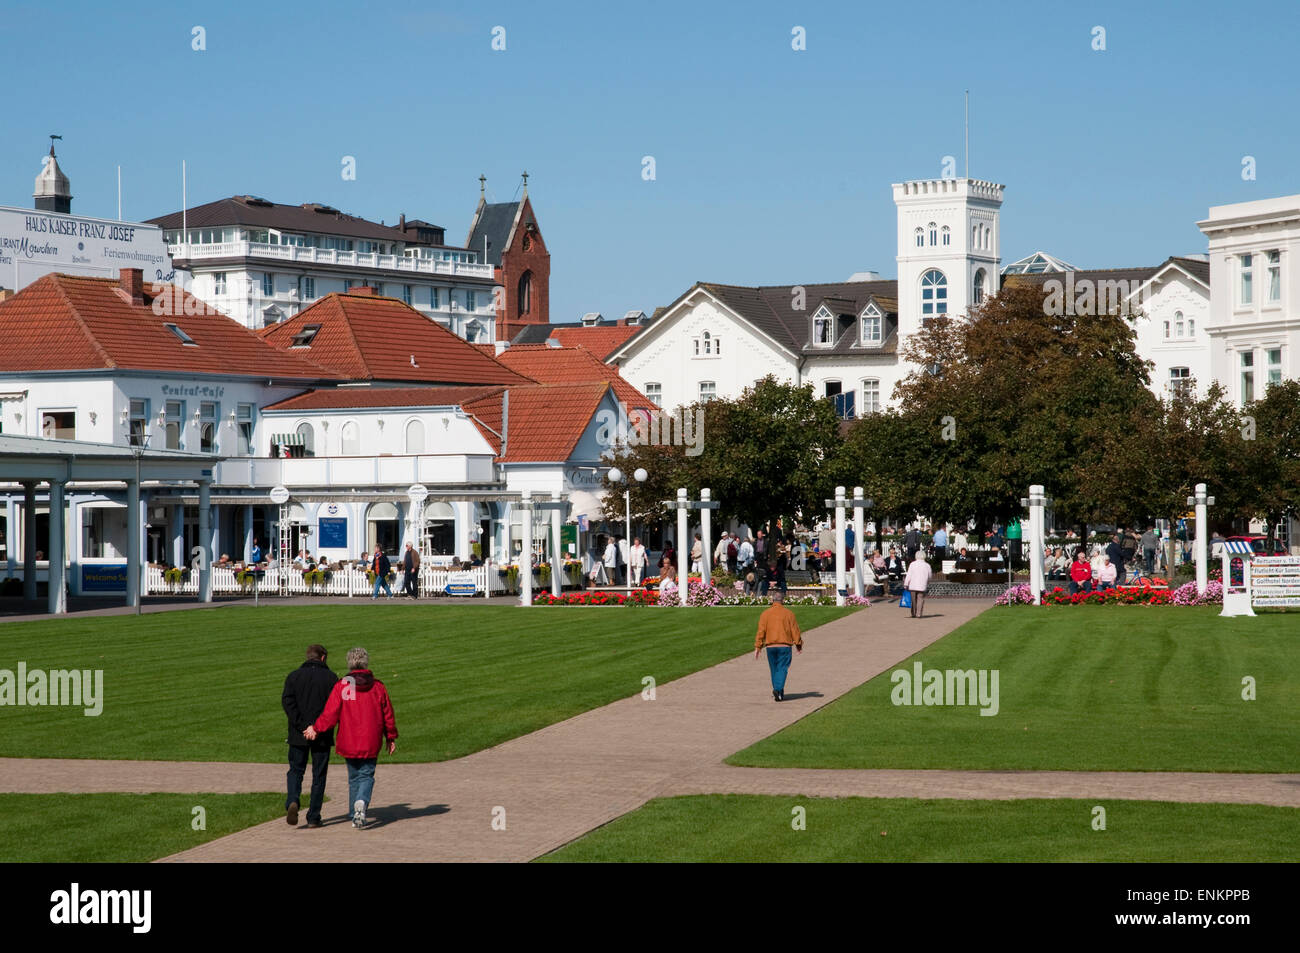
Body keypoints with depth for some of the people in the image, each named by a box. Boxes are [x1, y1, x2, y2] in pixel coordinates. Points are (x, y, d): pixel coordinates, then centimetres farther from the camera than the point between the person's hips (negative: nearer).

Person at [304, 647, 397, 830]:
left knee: (354, 777, 15)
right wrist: (391, 738, 17)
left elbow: (331, 714, -11)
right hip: (371, 743, 0)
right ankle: (362, 802, -23)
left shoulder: (341, 686, -6)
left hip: (348, 742, 0)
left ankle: (356, 815, 18)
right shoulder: (377, 687, 0)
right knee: (366, 776, 5)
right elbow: (388, 715, 6)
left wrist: (315, 728, 2)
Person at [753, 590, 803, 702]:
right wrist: (799, 645, 13)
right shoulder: (788, 613, -1)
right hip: (785, 645, -2)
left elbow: (761, 631, -2)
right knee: (782, 668, -2)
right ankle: (778, 689, -20)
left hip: (770, 646, 2)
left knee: (774, 669, 13)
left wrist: (758, 647, 3)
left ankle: (778, 692, 18)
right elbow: (795, 630, 2)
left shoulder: (765, 613, 1)